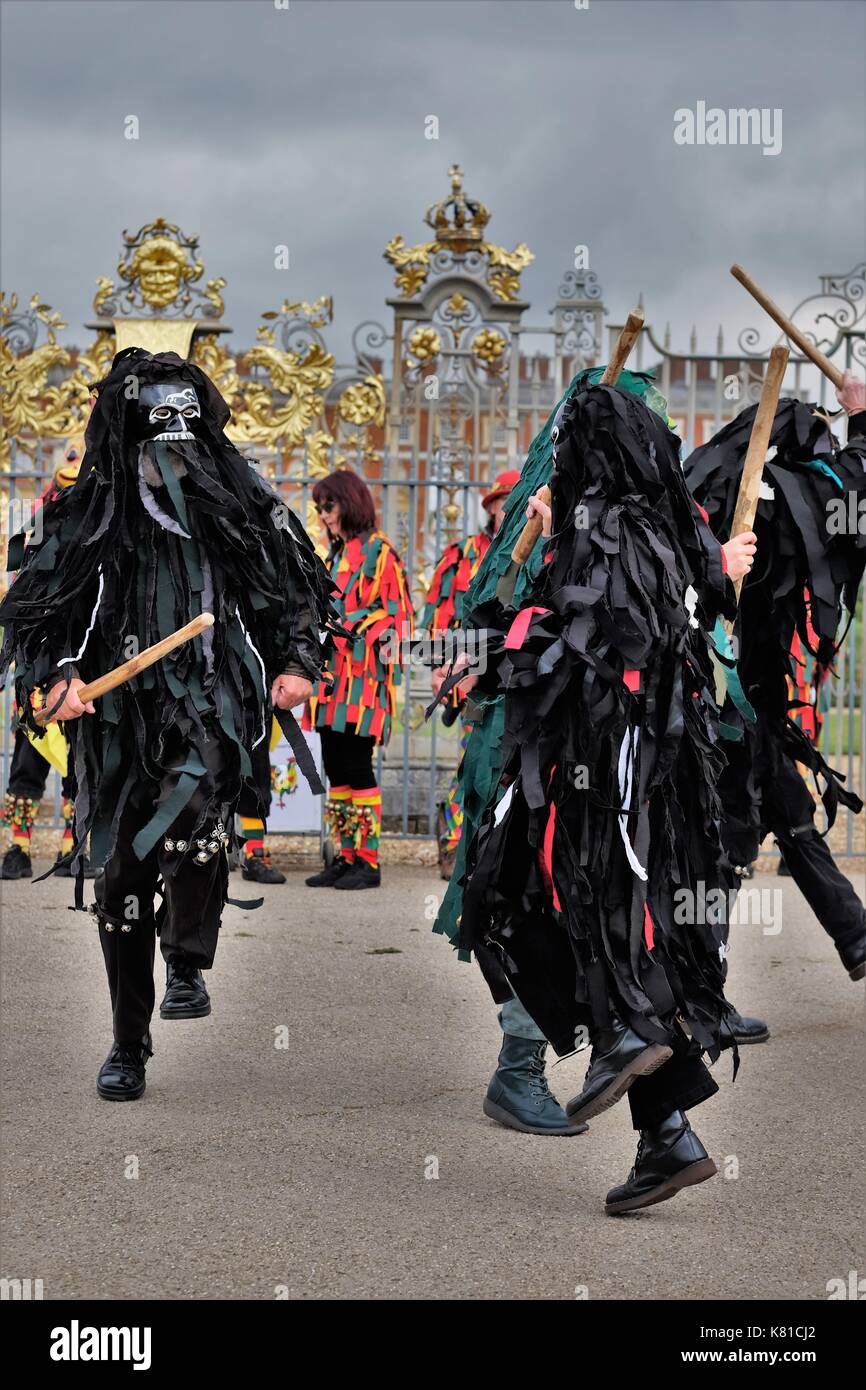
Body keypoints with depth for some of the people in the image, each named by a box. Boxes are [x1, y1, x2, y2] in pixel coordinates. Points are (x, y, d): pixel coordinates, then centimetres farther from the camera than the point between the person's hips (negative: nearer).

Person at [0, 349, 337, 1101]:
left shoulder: (243, 511, 4)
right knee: (121, 878, 5)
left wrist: (298, 661, 3)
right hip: (121, 718, 2)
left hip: (213, 706, -1)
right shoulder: (88, 517, 3)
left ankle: (188, 958, -11)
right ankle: (129, 1044, 21)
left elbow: (306, 587, 16)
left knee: (193, 794, -34)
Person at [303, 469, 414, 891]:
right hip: (333, 674, 8)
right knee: (335, 768, 7)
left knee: (356, 768, -9)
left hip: (362, 675, -8)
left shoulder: (378, 552, -5)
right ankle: (346, 857, 12)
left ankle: (369, 861, -5)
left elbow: (393, 614, -11)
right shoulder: (336, 554, 21)